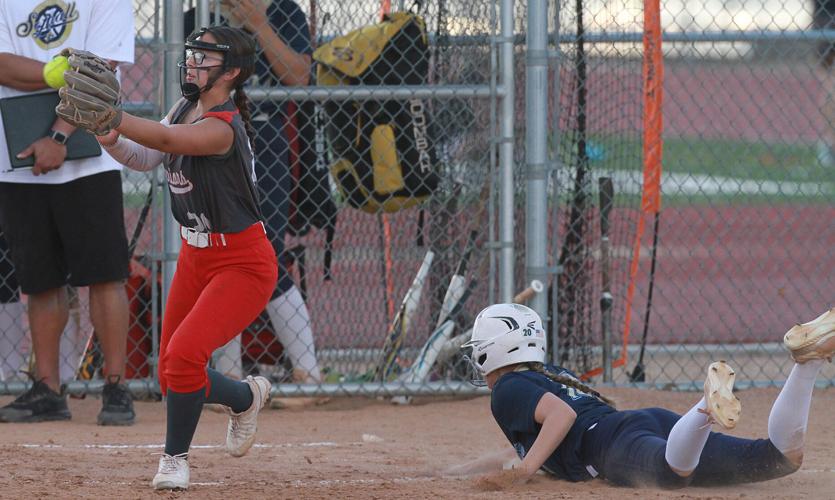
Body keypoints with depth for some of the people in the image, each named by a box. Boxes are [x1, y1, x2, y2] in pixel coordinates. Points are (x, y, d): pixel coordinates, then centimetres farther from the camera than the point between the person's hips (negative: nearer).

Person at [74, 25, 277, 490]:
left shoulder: (222, 127, -25)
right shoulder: (186, 108, 3)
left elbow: (166, 139, -41)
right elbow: (146, 158, -2)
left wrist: (108, 115, -55)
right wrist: (109, 138, -23)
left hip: (243, 265, -9)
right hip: (196, 256, 9)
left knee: (185, 354, -24)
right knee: (174, 376, 10)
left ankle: (176, 456, -4)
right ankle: (247, 397, 38)